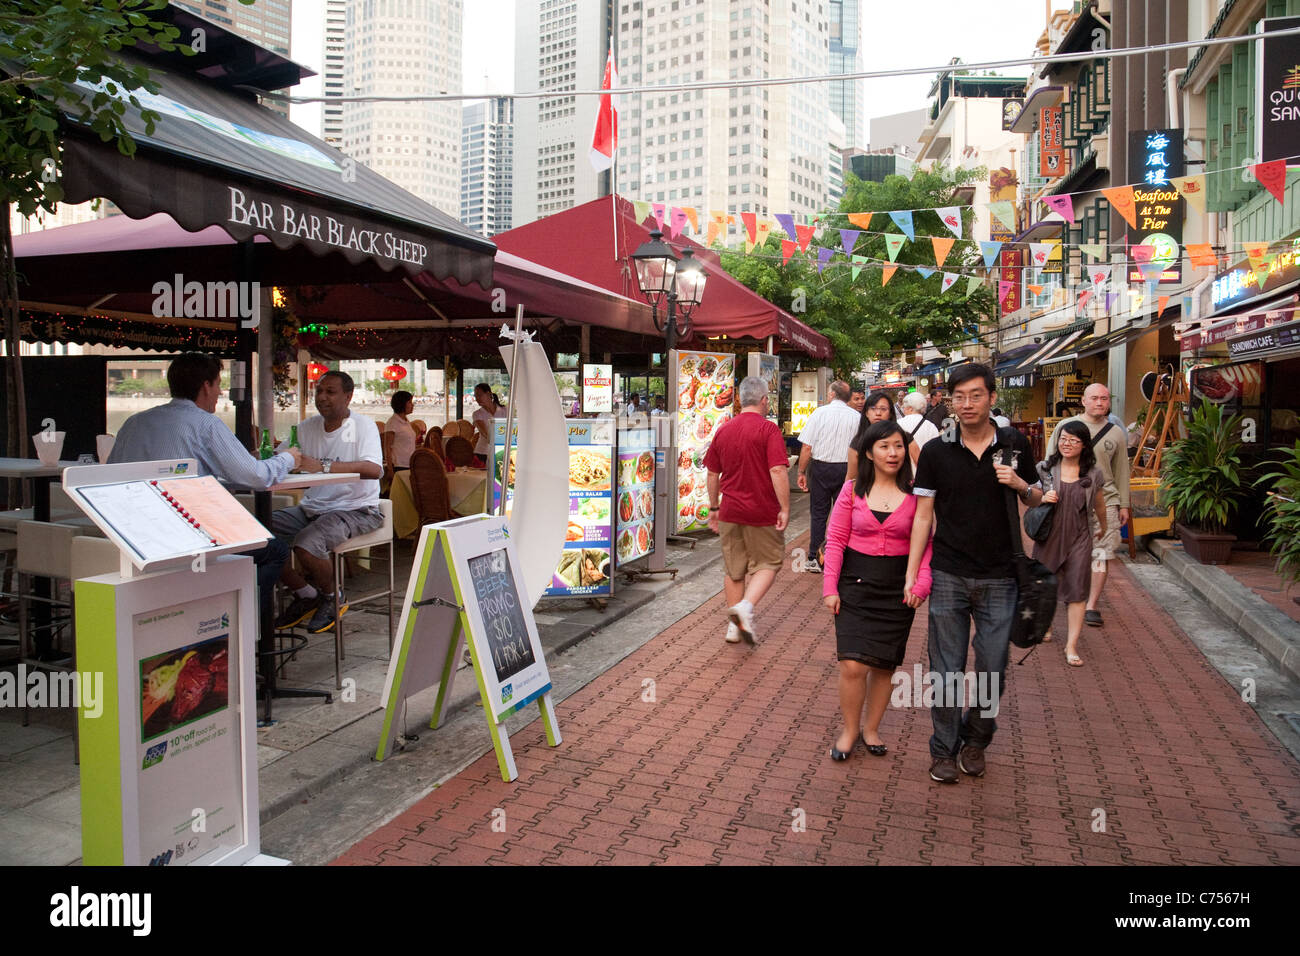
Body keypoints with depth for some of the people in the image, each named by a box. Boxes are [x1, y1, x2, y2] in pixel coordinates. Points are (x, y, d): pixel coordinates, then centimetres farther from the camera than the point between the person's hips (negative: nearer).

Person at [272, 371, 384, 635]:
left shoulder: (363, 426, -7)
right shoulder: (307, 427, 13)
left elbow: (374, 469, -24)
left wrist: (323, 466, -34)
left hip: (355, 509, -7)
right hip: (312, 508, 7)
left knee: (306, 543, -31)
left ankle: (334, 596, 2)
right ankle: (305, 594, 9)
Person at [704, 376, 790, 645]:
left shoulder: (723, 431, 7)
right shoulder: (768, 429, -11)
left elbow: (712, 474, 12)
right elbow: (778, 471, -19)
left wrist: (714, 507, 20)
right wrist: (785, 508, -15)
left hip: (730, 512, 5)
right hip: (763, 513, -5)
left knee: (733, 570, 14)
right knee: (768, 563, 10)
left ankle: (734, 626, 18)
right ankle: (746, 606, -12)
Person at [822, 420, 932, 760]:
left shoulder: (915, 494, -1)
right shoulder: (853, 490, 0)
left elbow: (927, 543, 1)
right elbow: (835, 539, 1)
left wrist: (922, 583, -12)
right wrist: (830, 587, -4)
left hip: (898, 587, 1)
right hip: (856, 583, -1)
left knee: (885, 665, 9)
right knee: (853, 665, -8)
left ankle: (871, 729, 30)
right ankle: (849, 730, 15)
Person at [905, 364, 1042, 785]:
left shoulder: (1014, 444, 2)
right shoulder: (936, 451, -1)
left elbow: (1036, 498, 14)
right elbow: (923, 515, 1)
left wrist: (1019, 484, -10)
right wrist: (912, 574, -4)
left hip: (999, 578, 1)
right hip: (948, 576, -1)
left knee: (992, 669, 7)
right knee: (947, 670, 5)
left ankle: (976, 740, 31)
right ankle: (945, 749, 21)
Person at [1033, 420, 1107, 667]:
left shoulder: (1093, 474, -1)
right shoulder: (1045, 468, -3)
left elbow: (1099, 505, 15)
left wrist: (1103, 527, 29)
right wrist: (1042, 498, -15)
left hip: (1079, 538, 0)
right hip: (1048, 534, 1)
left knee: (1076, 591, -4)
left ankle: (1072, 646, 0)